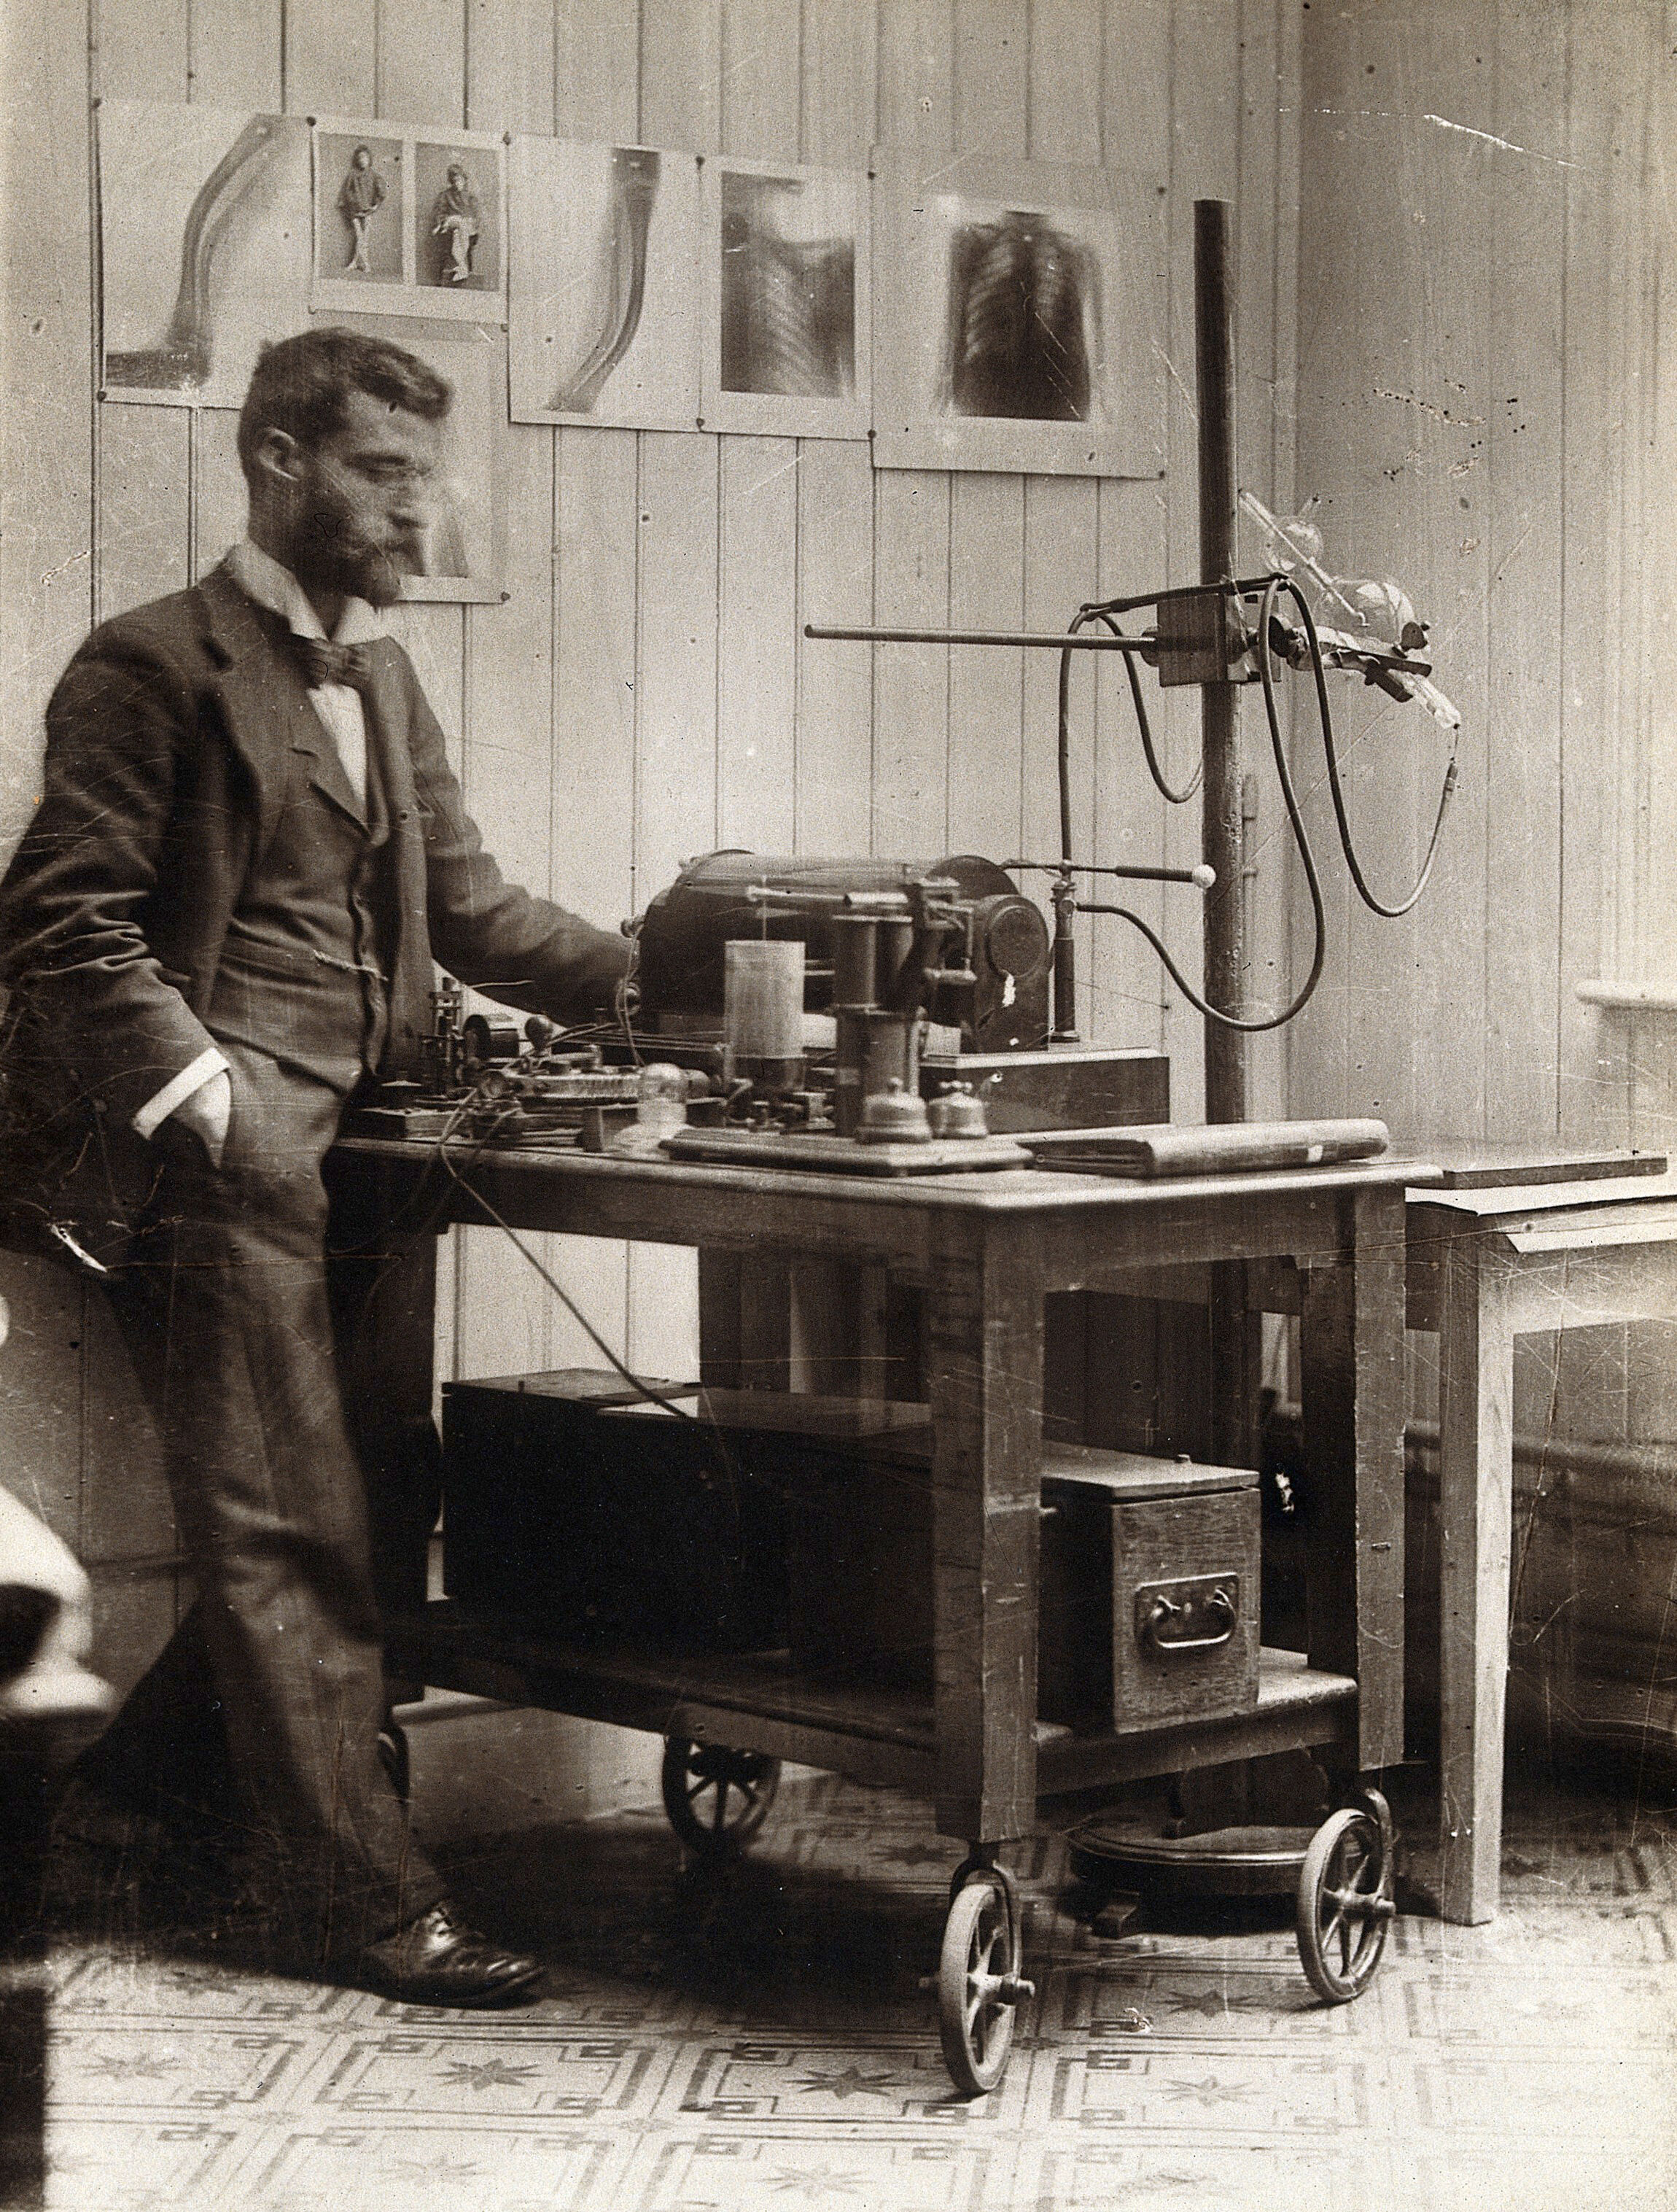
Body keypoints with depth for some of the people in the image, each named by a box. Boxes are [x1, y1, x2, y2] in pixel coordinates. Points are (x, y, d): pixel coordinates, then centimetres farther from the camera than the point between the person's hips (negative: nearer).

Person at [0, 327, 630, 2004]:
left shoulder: (381, 680, 20)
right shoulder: (154, 666, -6)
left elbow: (466, 906, 19)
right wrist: (199, 1093, -20)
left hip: (350, 1143, 8)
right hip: (222, 1154, -8)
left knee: (382, 1488, 8)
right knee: (290, 1532, -7)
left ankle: (152, 1782, 25)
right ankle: (362, 1904, -2)